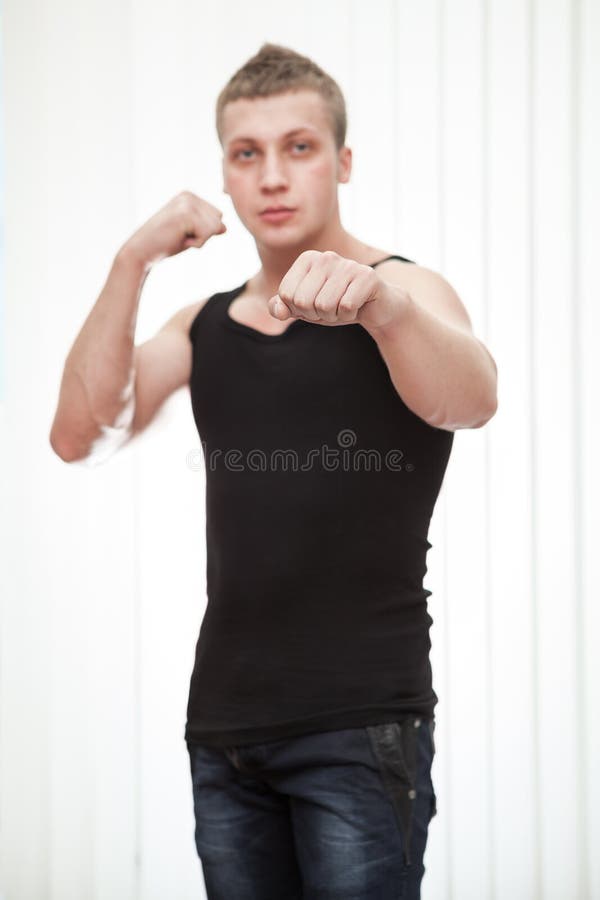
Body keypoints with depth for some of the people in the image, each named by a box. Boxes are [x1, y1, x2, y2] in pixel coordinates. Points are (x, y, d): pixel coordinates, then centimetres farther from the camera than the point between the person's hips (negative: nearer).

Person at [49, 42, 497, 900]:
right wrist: (132, 264, -11)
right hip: (224, 718, 5)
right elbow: (81, 435, -1)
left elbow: (471, 403, -25)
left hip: (363, 722, -5)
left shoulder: (404, 293, -2)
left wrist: (377, 298, -45)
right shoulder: (207, 326, 14)